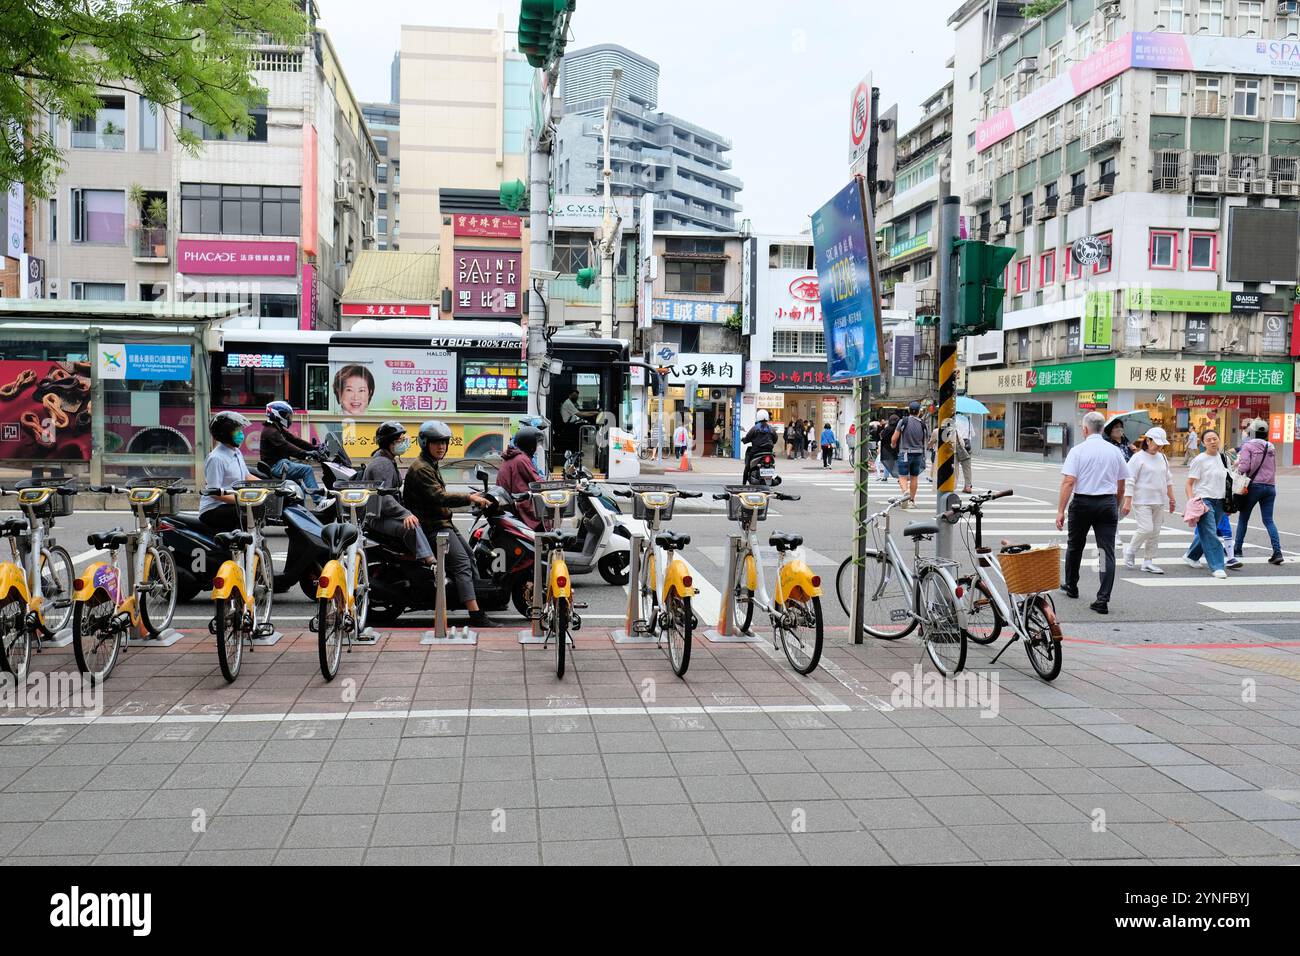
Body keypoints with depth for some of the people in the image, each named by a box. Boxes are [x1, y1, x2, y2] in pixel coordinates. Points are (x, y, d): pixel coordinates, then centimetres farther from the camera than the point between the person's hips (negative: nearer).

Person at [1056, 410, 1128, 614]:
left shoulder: (1078, 450, -7)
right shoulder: (1115, 451, 6)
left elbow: (1068, 482, -14)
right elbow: (1121, 484, 12)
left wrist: (1061, 510, -13)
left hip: (1082, 502, -2)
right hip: (1108, 502, 2)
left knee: (1075, 546, 18)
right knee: (1107, 551, -1)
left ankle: (1071, 586, 34)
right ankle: (1103, 599, -8)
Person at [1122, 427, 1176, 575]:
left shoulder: (1162, 458, 13)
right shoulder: (1138, 458, -9)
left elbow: (1168, 479, 23)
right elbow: (1130, 481, -12)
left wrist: (1171, 498, 20)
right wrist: (1127, 502, -17)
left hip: (1158, 502, 7)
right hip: (1142, 501, -7)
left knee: (1155, 532, 6)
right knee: (1146, 529, -15)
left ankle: (1148, 562, 13)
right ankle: (1130, 551, 9)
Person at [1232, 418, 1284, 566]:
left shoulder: (1248, 445, -6)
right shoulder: (1271, 447, 12)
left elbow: (1244, 466, -14)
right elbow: (1273, 468, 18)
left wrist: (1238, 468, 5)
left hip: (1254, 485, -4)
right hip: (1270, 486, 5)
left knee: (1243, 519, 8)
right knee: (1269, 520, 5)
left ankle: (1237, 550, 13)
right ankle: (1277, 552, -5)